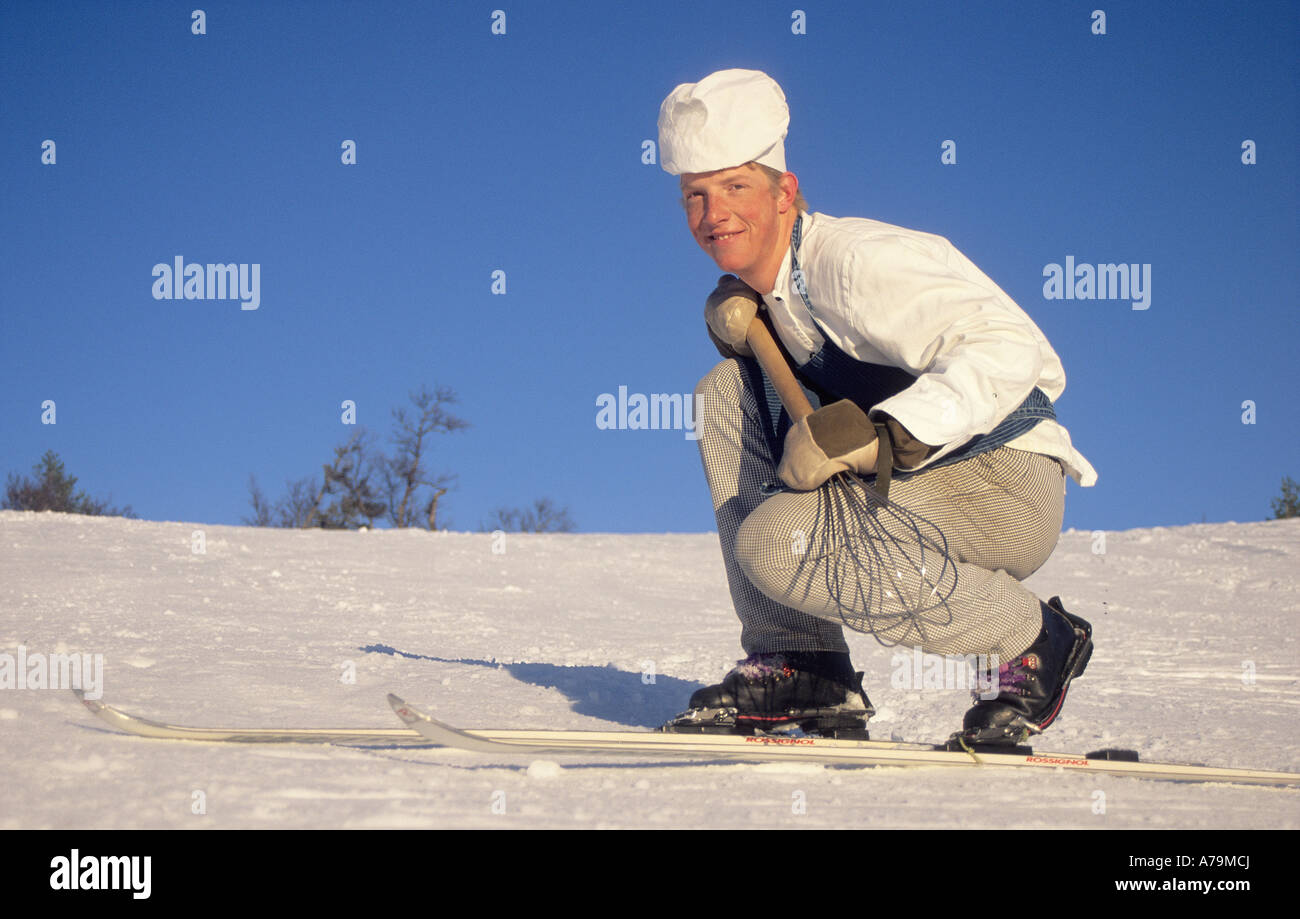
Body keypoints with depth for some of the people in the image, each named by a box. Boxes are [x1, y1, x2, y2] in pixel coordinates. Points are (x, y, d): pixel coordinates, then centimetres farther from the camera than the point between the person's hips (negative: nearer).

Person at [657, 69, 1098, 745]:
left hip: (1008, 487, -9)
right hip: (916, 479, 9)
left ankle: (1034, 642, -9)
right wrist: (732, 319, 3)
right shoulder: (766, 280, 8)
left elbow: (1009, 348, -30)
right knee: (724, 392, 3)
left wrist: (876, 436, -38)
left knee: (776, 541, -27)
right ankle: (796, 667, -1)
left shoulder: (852, 258, -20)